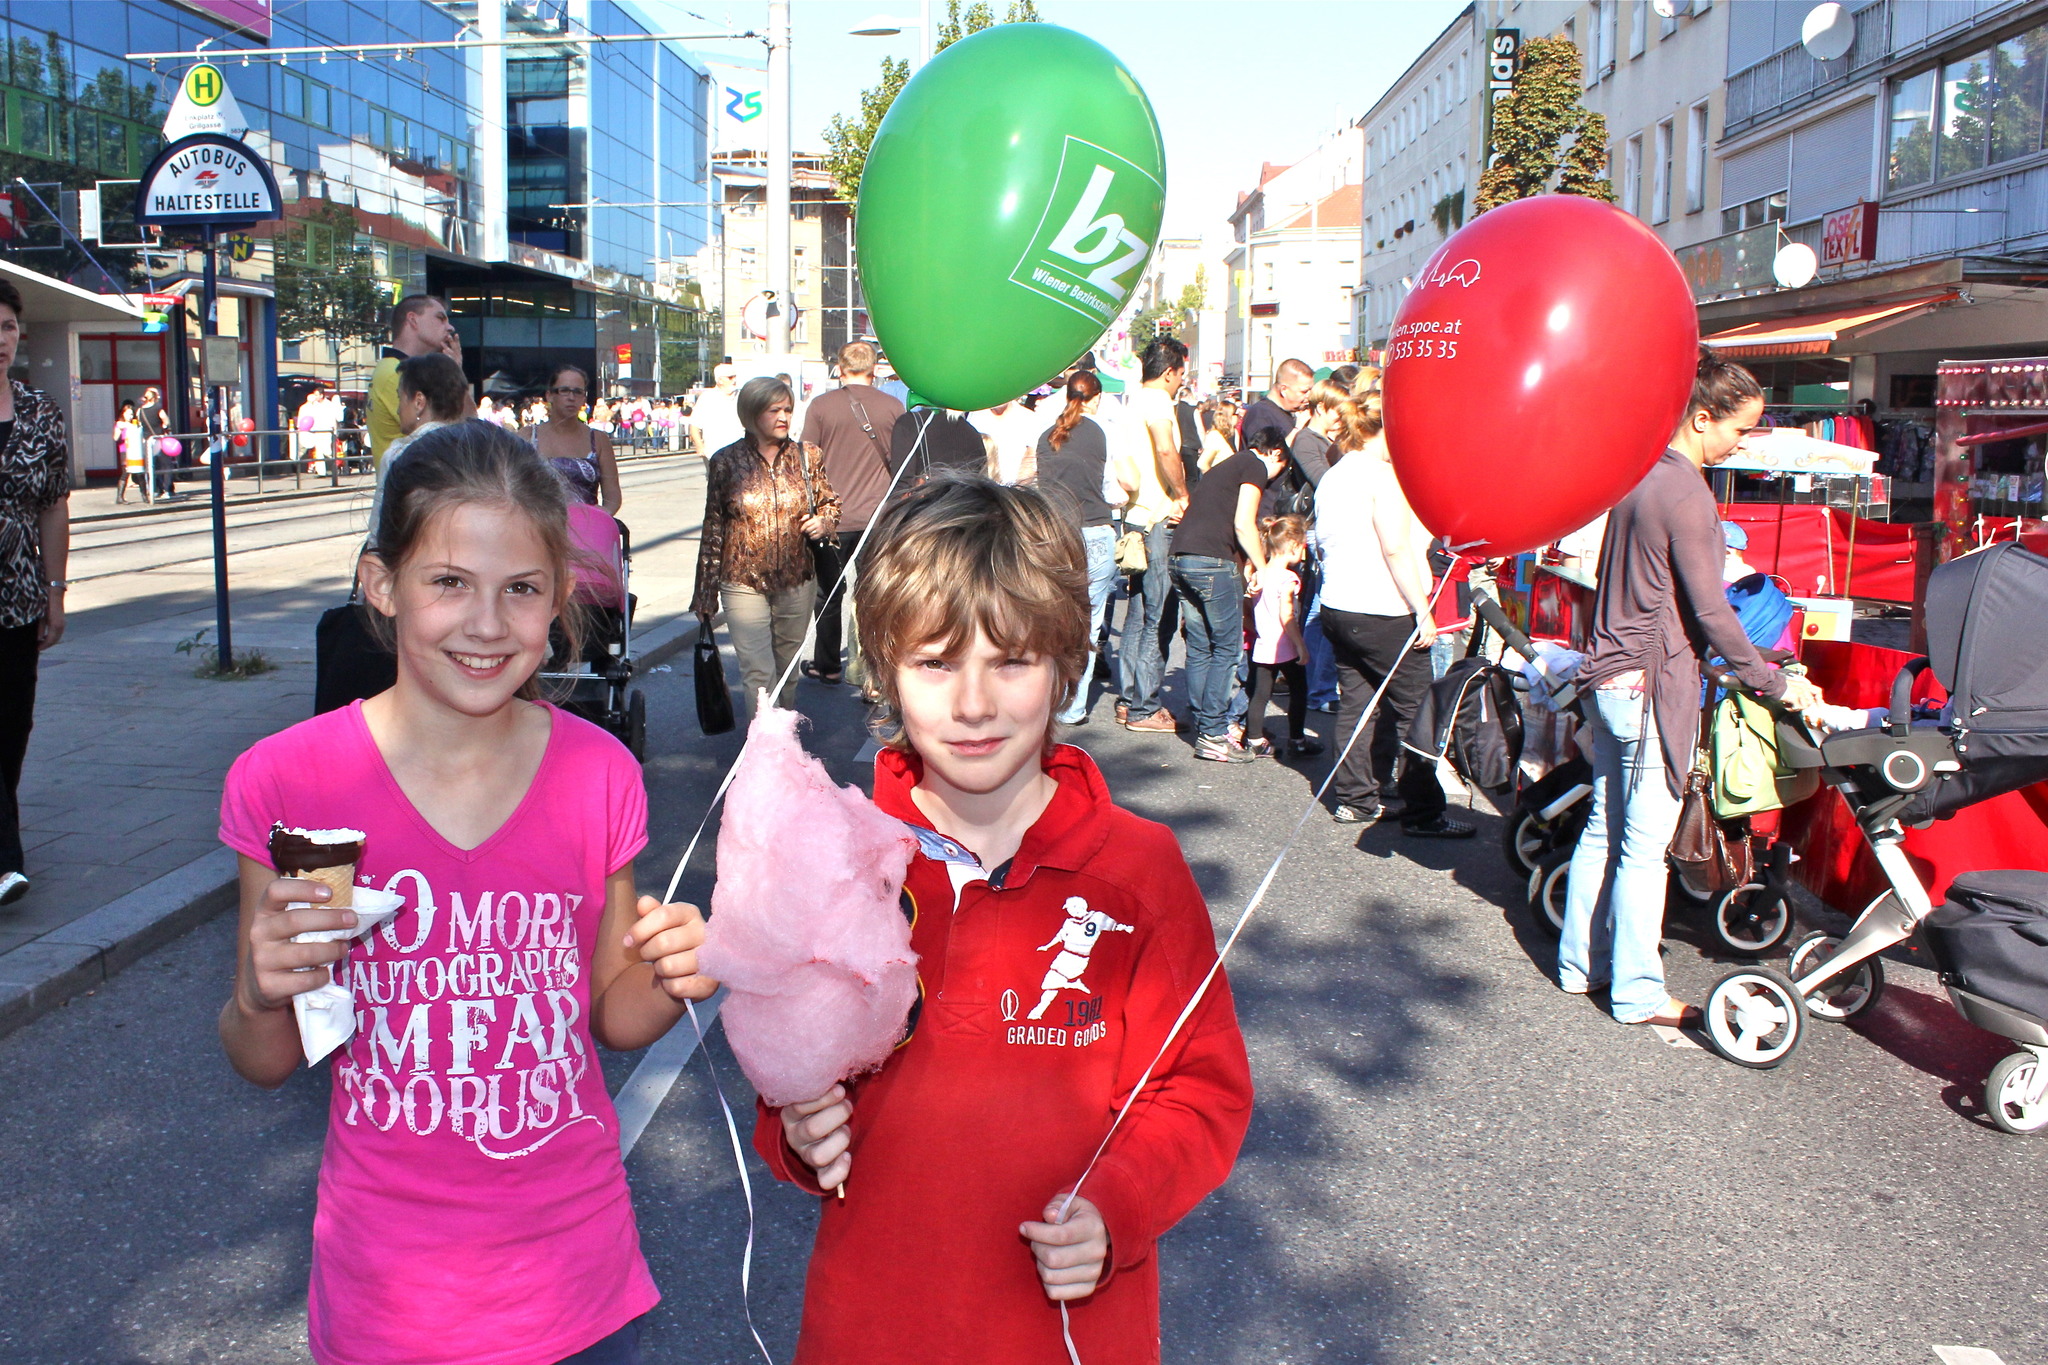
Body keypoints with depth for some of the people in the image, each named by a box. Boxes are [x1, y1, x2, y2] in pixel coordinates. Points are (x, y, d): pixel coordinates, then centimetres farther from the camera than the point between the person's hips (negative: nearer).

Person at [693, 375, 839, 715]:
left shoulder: (808, 456, 4)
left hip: (798, 582, 3)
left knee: (787, 667, 13)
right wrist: (706, 592, 4)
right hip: (743, 582, -2)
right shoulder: (726, 462, -2)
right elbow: (713, 529, 2)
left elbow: (831, 503, 17)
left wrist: (823, 522, -8)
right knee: (758, 671, -10)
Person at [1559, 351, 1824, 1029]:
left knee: (1604, 826, 16)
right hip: (1653, 685, -9)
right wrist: (1776, 684, -7)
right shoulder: (1686, 496, -17)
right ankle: (1637, 992, 8)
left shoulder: (1640, 476, 10)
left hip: (1609, 674, 9)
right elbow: (1711, 613, -17)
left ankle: (1581, 962, 25)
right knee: (1646, 843, -1)